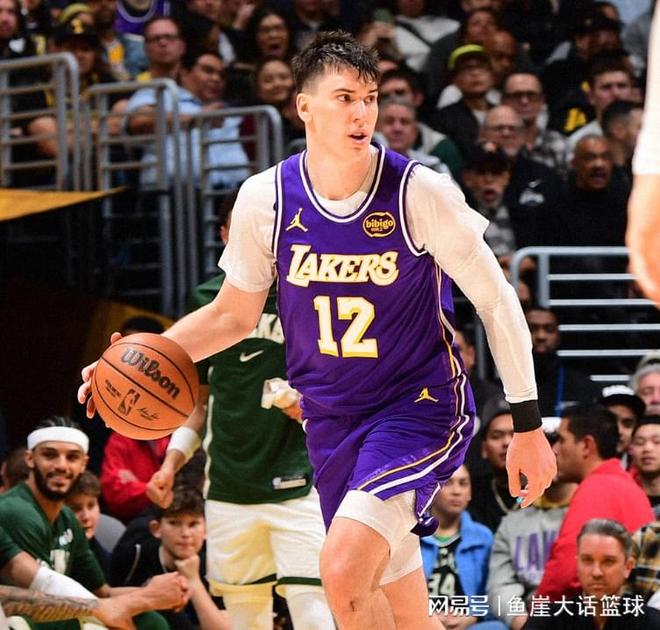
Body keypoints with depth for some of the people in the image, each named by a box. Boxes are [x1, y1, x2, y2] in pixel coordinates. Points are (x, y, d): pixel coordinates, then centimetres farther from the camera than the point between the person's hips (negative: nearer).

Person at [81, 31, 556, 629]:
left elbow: (496, 302, -7)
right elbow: (234, 314, 9)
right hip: (332, 419, 4)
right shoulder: (266, 198, -5)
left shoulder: (420, 192, -16)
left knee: (343, 568, -26)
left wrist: (528, 425, -8)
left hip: (421, 406, -4)